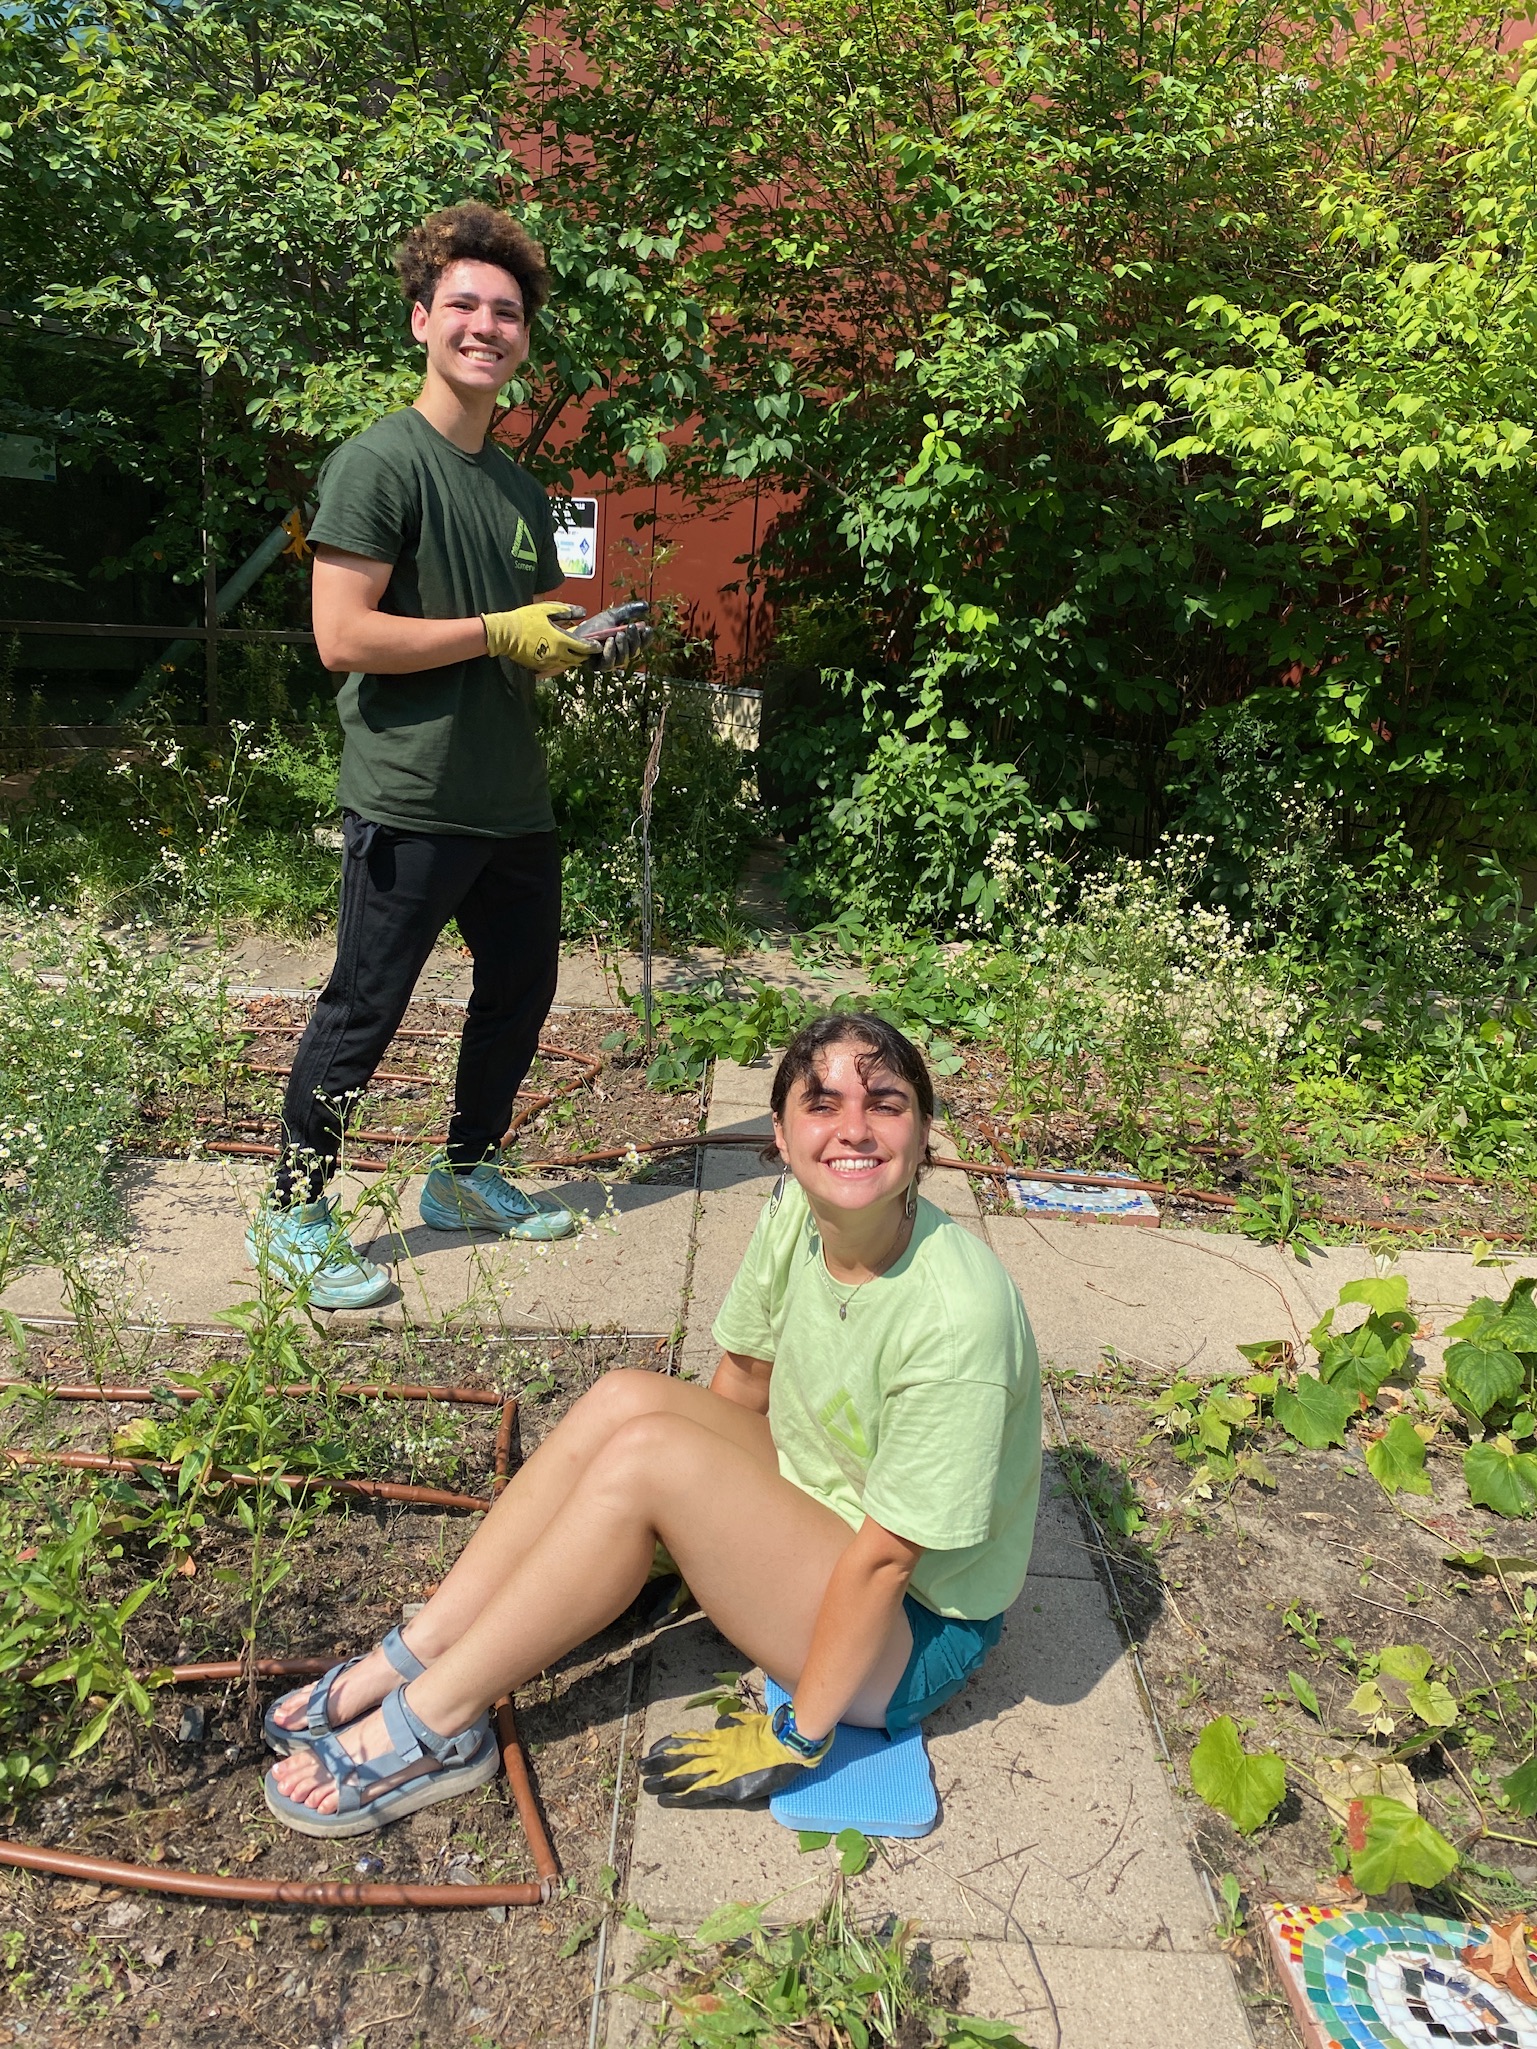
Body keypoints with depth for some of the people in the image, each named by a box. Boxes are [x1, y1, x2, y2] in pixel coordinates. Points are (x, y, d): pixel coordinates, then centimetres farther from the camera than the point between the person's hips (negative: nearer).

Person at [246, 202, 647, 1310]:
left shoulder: (523, 487, 15)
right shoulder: (380, 460, -9)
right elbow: (343, 637, -18)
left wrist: (586, 640, 2)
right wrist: (500, 632, -15)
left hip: (514, 799, 8)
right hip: (411, 799, -8)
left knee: (521, 991, 16)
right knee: (364, 1012, 0)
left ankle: (470, 1176, 35)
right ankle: (294, 1214, 18)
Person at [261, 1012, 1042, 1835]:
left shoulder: (958, 1317, -32)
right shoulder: (796, 1211, -11)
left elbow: (884, 1558, -25)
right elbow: (741, 1384, 2)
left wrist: (795, 1739, -18)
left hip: (917, 1627, -6)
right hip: (812, 1507, 7)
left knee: (647, 1453, -25)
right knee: (624, 1398, -14)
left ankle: (434, 1722, -11)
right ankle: (412, 1659, -7)